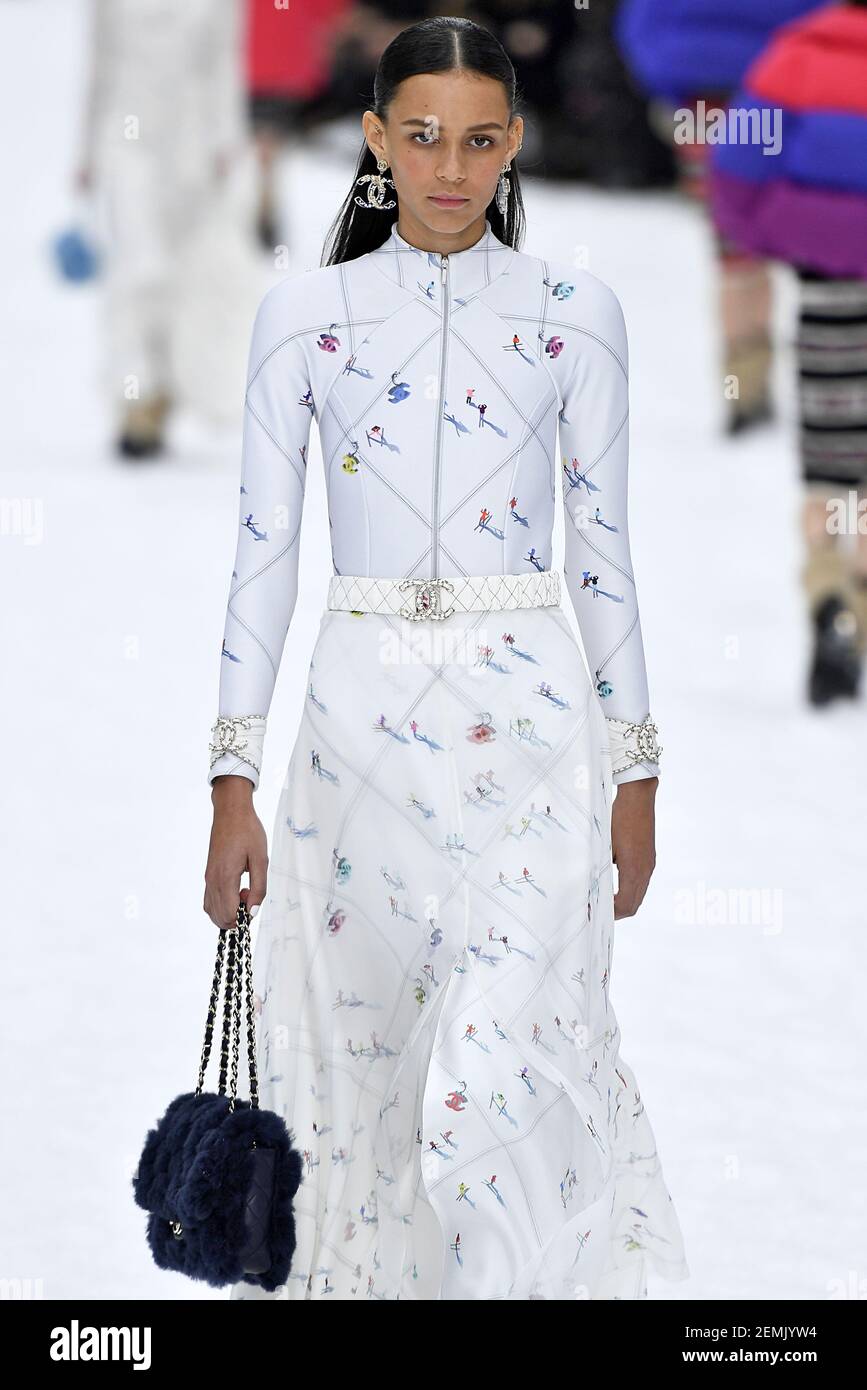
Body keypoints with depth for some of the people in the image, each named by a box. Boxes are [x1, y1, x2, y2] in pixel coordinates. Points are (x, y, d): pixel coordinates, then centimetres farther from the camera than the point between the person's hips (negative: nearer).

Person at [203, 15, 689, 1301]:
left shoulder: (575, 313, 2)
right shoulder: (305, 313, 3)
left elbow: (604, 553, 6)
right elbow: (264, 551, 3)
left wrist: (635, 774, 6)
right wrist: (233, 784, -1)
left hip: (526, 718, -2)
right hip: (363, 714, 2)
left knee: (506, 1066, -13)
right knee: (357, 1055, 8)